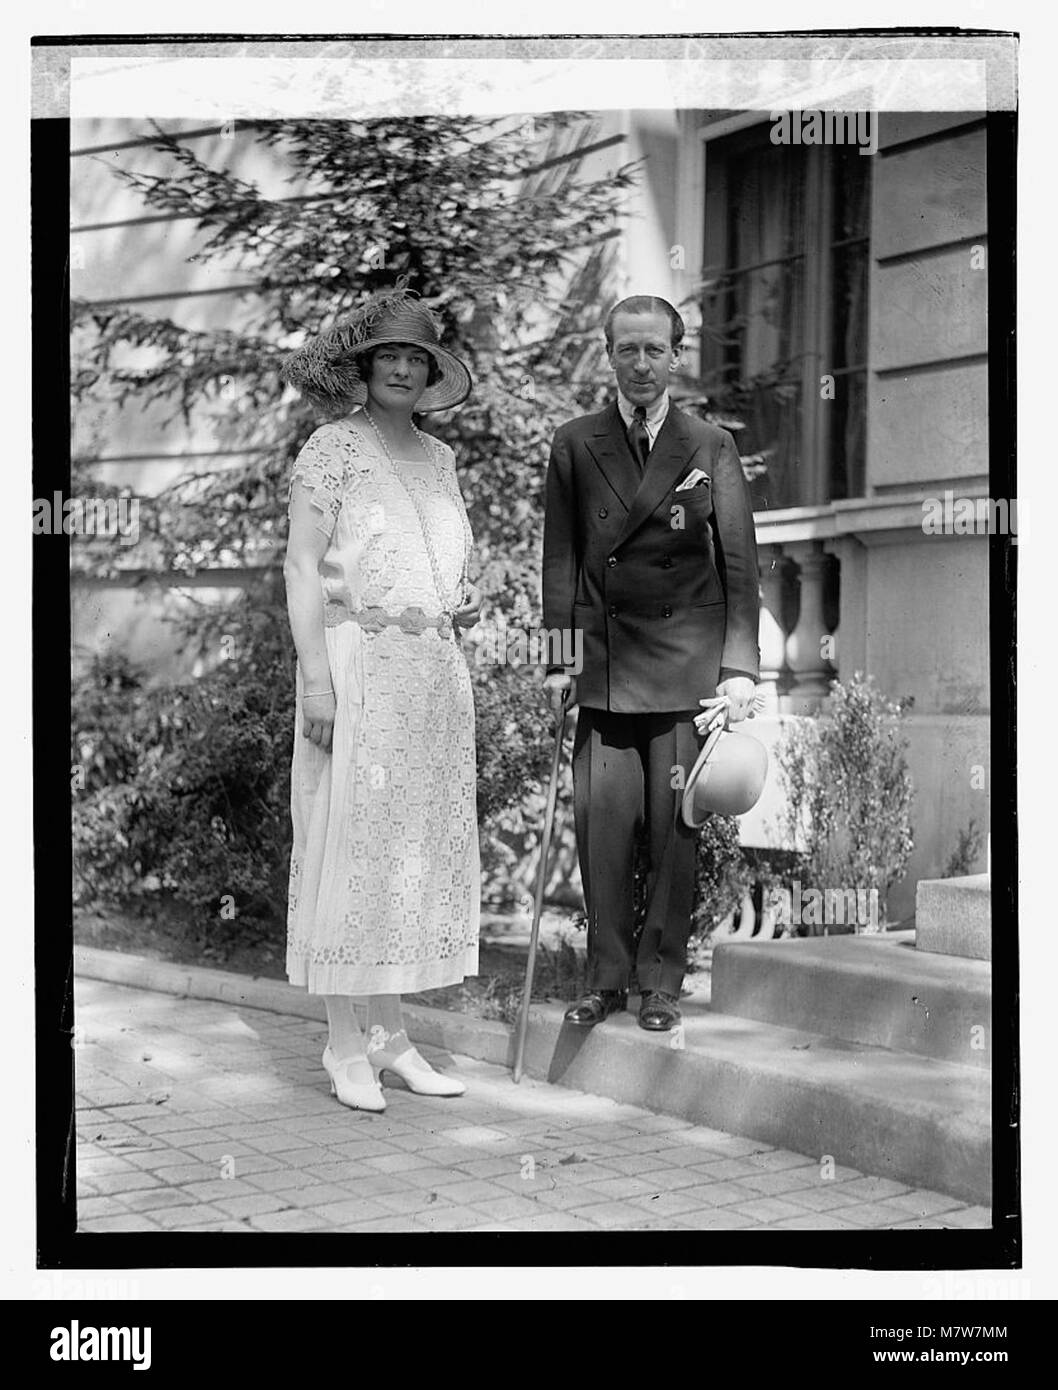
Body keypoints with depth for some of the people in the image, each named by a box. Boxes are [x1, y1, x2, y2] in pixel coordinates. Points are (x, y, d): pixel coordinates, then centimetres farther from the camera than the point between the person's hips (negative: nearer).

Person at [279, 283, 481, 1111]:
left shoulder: (439, 457, 16)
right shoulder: (331, 450, -3)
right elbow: (302, 567, -8)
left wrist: (466, 602, 5)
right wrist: (316, 678, -16)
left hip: (435, 671, 7)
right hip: (358, 663, -6)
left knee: (422, 845, 7)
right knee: (352, 841, -5)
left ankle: (393, 1036, 16)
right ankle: (345, 1048, 3)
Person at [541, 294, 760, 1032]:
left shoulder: (710, 447, 2)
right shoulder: (576, 444, 7)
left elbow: (740, 563, 1)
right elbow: (561, 557, 7)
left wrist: (741, 668, -6)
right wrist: (558, 657, 1)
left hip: (686, 660, -1)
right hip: (604, 662, 1)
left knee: (674, 821, 1)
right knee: (601, 816, -2)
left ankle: (662, 981, 13)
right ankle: (607, 976, 12)